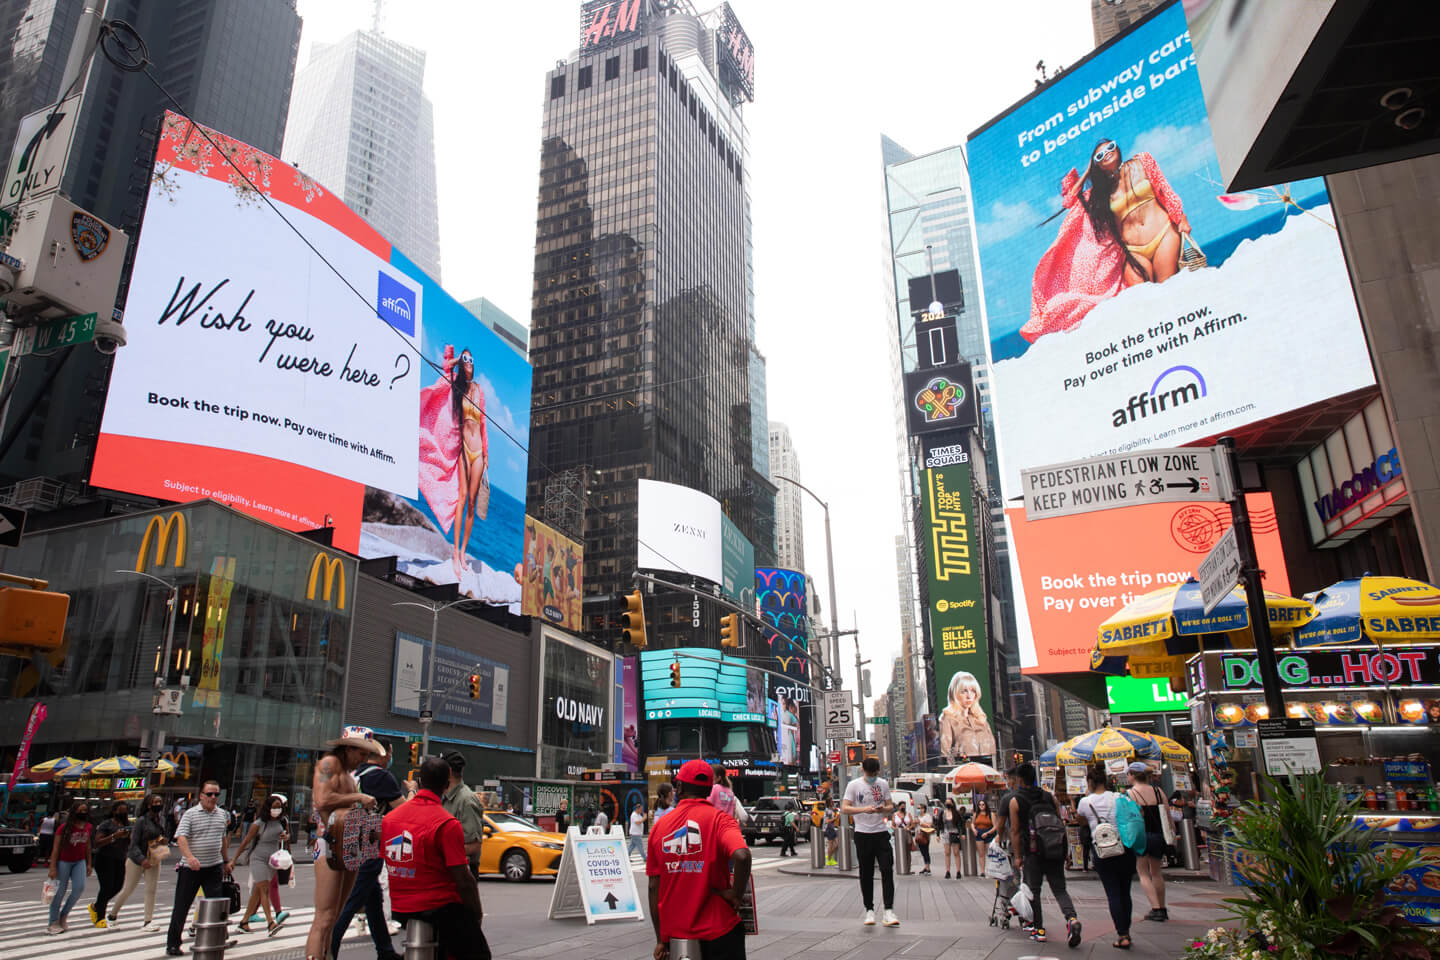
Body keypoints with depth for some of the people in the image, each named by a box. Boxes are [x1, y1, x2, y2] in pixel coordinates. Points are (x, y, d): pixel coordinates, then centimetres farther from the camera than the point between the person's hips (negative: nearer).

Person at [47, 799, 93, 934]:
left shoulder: (88, 827, 3)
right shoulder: (65, 827, -13)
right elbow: (56, 848, -12)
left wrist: (89, 864, 12)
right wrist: (52, 867, -16)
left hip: (79, 862, 4)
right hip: (64, 862, -4)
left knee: (79, 888, -9)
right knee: (60, 891, -2)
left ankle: (64, 914, 12)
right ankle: (53, 923, 8)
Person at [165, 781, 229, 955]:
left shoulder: (222, 815, 7)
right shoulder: (190, 814, -8)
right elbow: (181, 837, -20)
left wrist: (226, 862, 20)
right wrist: (189, 857, -35)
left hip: (214, 867, 3)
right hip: (190, 868, -3)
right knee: (181, 907, 6)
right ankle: (172, 944, 19)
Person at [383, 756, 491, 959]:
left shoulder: (390, 817, 1)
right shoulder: (447, 824, -18)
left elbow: (388, 864, 12)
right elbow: (463, 880, -17)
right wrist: (477, 914, -3)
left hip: (400, 910, 7)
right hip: (439, 908, -7)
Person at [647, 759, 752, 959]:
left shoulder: (660, 824, 3)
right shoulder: (719, 819, -8)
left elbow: (654, 888, 4)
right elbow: (742, 856, -29)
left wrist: (661, 939, 9)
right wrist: (736, 895, -13)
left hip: (674, 933, 4)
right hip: (718, 932, -4)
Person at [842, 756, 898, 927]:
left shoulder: (883, 784, 7)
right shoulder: (854, 785, -4)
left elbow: (890, 806, 12)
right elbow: (844, 808, -9)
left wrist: (883, 809, -12)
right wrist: (864, 809, -24)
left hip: (881, 833, 2)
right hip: (863, 834, -2)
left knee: (887, 870, -8)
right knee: (866, 873, 4)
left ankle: (889, 911, -6)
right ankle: (869, 910, 15)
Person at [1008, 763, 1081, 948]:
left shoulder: (1016, 800, -2)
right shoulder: (1049, 797, 10)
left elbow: (1015, 831, -4)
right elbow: (1060, 823, 12)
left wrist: (1017, 856, 1)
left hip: (1033, 851, -3)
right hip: (1055, 850, 3)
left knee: (1033, 891, 8)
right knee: (1059, 888, 6)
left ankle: (1039, 930, 7)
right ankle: (1071, 917, -18)